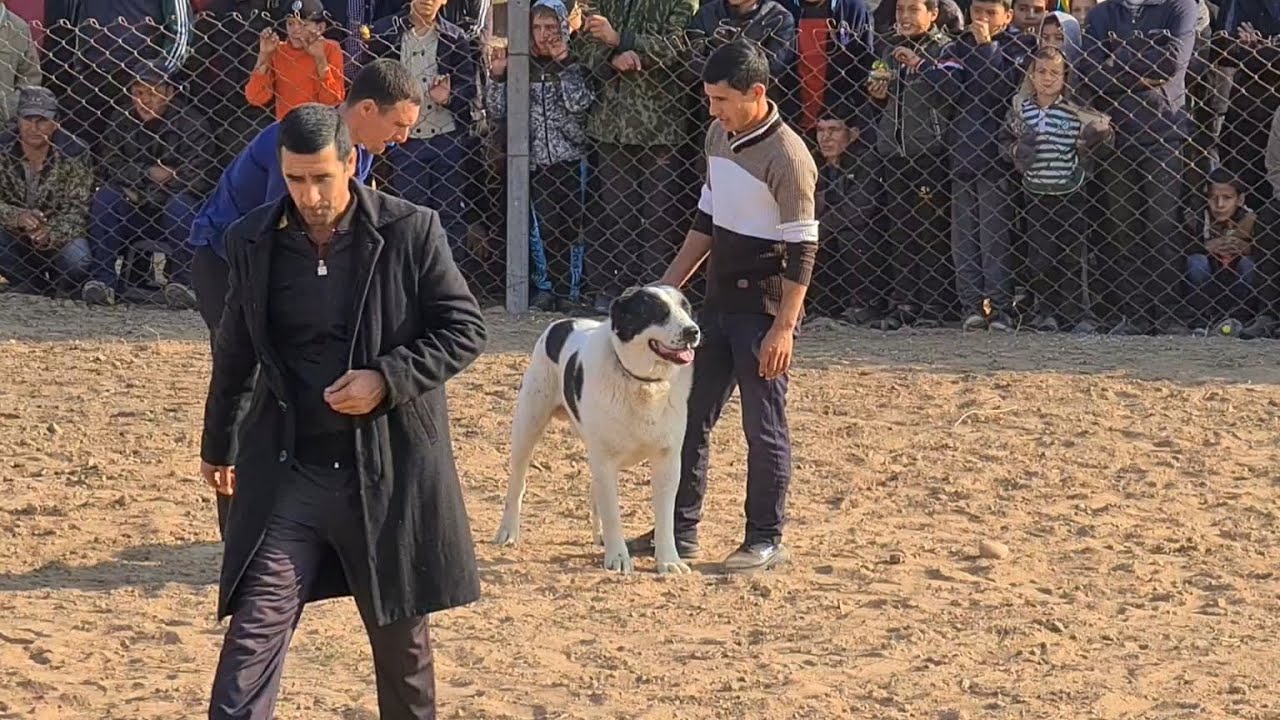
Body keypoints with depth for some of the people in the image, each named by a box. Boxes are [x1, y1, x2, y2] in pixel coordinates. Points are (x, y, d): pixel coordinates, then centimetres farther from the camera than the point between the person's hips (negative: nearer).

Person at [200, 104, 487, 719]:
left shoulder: (410, 231, -8)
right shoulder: (254, 241, 1)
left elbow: (466, 329, -4)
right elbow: (234, 351, 15)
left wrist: (388, 379, -18)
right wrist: (216, 444, 25)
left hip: (388, 474, -1)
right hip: (288, 475, 1)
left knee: (400, 635, 14)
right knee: (254, 631, -10)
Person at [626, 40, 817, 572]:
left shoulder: (786, 156, -18)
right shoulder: (719, 136, 7)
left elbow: (802, 249, -18)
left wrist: (783, 327, -21)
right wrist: (669, 284, 18)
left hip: (764, 309, -9)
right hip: (718, 302, 9)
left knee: (764, 425, -1)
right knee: (690, 416, 11)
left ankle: (766, 540, 8)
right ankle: (680, 530, 20)